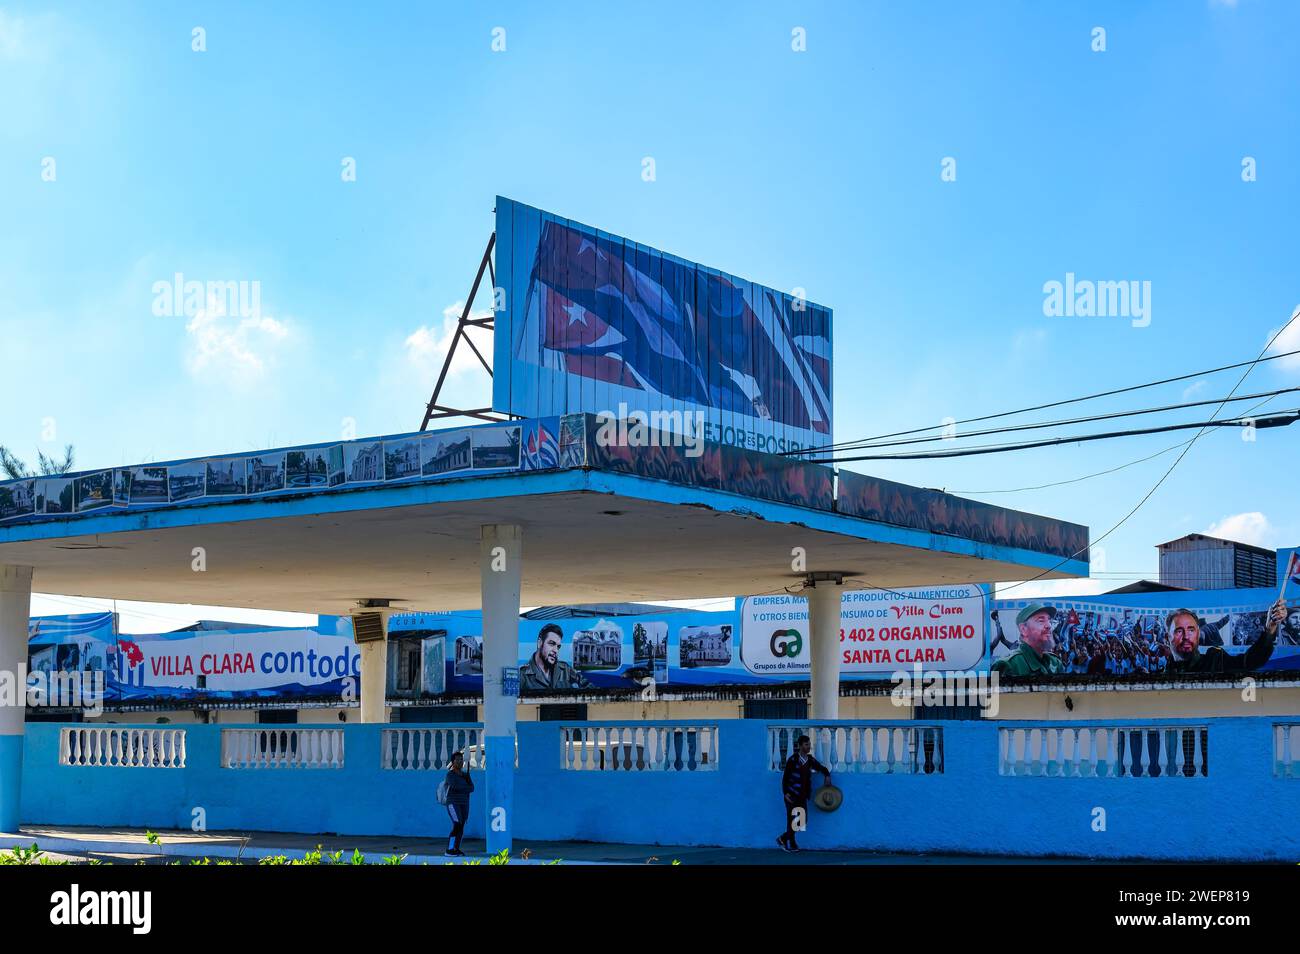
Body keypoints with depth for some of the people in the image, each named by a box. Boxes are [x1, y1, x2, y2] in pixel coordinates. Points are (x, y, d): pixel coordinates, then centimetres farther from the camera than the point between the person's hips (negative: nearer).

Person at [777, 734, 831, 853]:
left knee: (803, 823, 3)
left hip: (802, 796, 6)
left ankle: (783, 838, 18)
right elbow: (785, 777, -8)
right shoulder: (792, 760, -7)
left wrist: (827, 776, 3)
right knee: (792, 820, -2)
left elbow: (823, 768, 23)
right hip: (792, 796, -5)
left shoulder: (810, 760, 7)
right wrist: (785, 793, -17)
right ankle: (791, 844, 12)